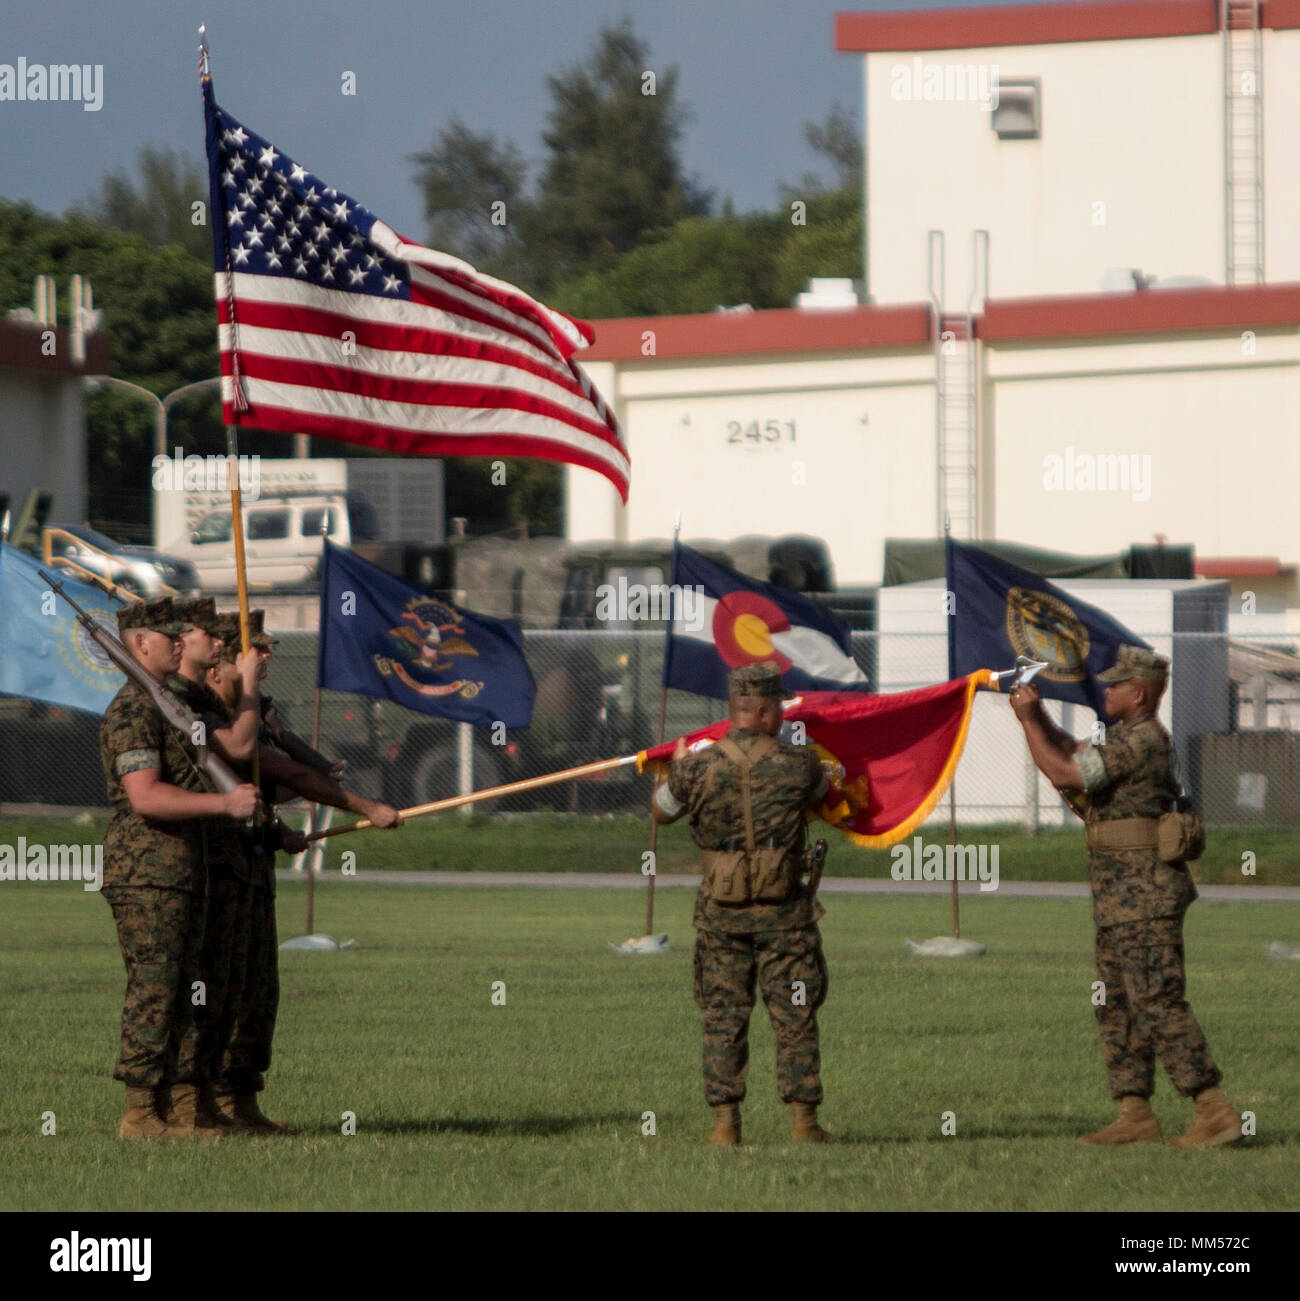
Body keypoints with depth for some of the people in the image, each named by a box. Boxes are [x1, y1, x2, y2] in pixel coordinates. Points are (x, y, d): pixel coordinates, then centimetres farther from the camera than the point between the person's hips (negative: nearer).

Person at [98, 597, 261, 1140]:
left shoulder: (166, 707, 20)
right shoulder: (131, 712, -14)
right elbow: (145, 797, -24)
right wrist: (224, 804, -26)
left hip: (181, 872, 10)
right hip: (146, 874, -10)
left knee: (179, 993, 9)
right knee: (153, 992, -9)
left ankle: (182, 1110, 10)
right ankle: (141, 1114, -8)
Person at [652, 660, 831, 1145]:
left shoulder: (698, 769, -6)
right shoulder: (795, 765, -8)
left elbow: (661, 811, 12)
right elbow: (824, 792, 16)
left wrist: (676, 766, 30)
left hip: (722, 912, 1)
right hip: (783, 913, -1)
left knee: (724, 1017, 8)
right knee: (794, 1017, 6)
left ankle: (725, 1123, 5)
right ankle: (803, 1120, 5)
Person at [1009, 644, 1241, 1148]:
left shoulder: (1141, 741, -17)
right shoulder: (1134, 738, 16)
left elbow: (1063, 774, -20)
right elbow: (1075, 755, 31)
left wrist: (1028, 720, -9)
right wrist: (1039, 716, 19)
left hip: (1142, 895, -11)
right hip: (1121, 901, 11)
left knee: (1157, 1004, -13)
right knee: (1116, 1008, 12)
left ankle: (1214, 1113, -16)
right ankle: (1135, 1115, 13)